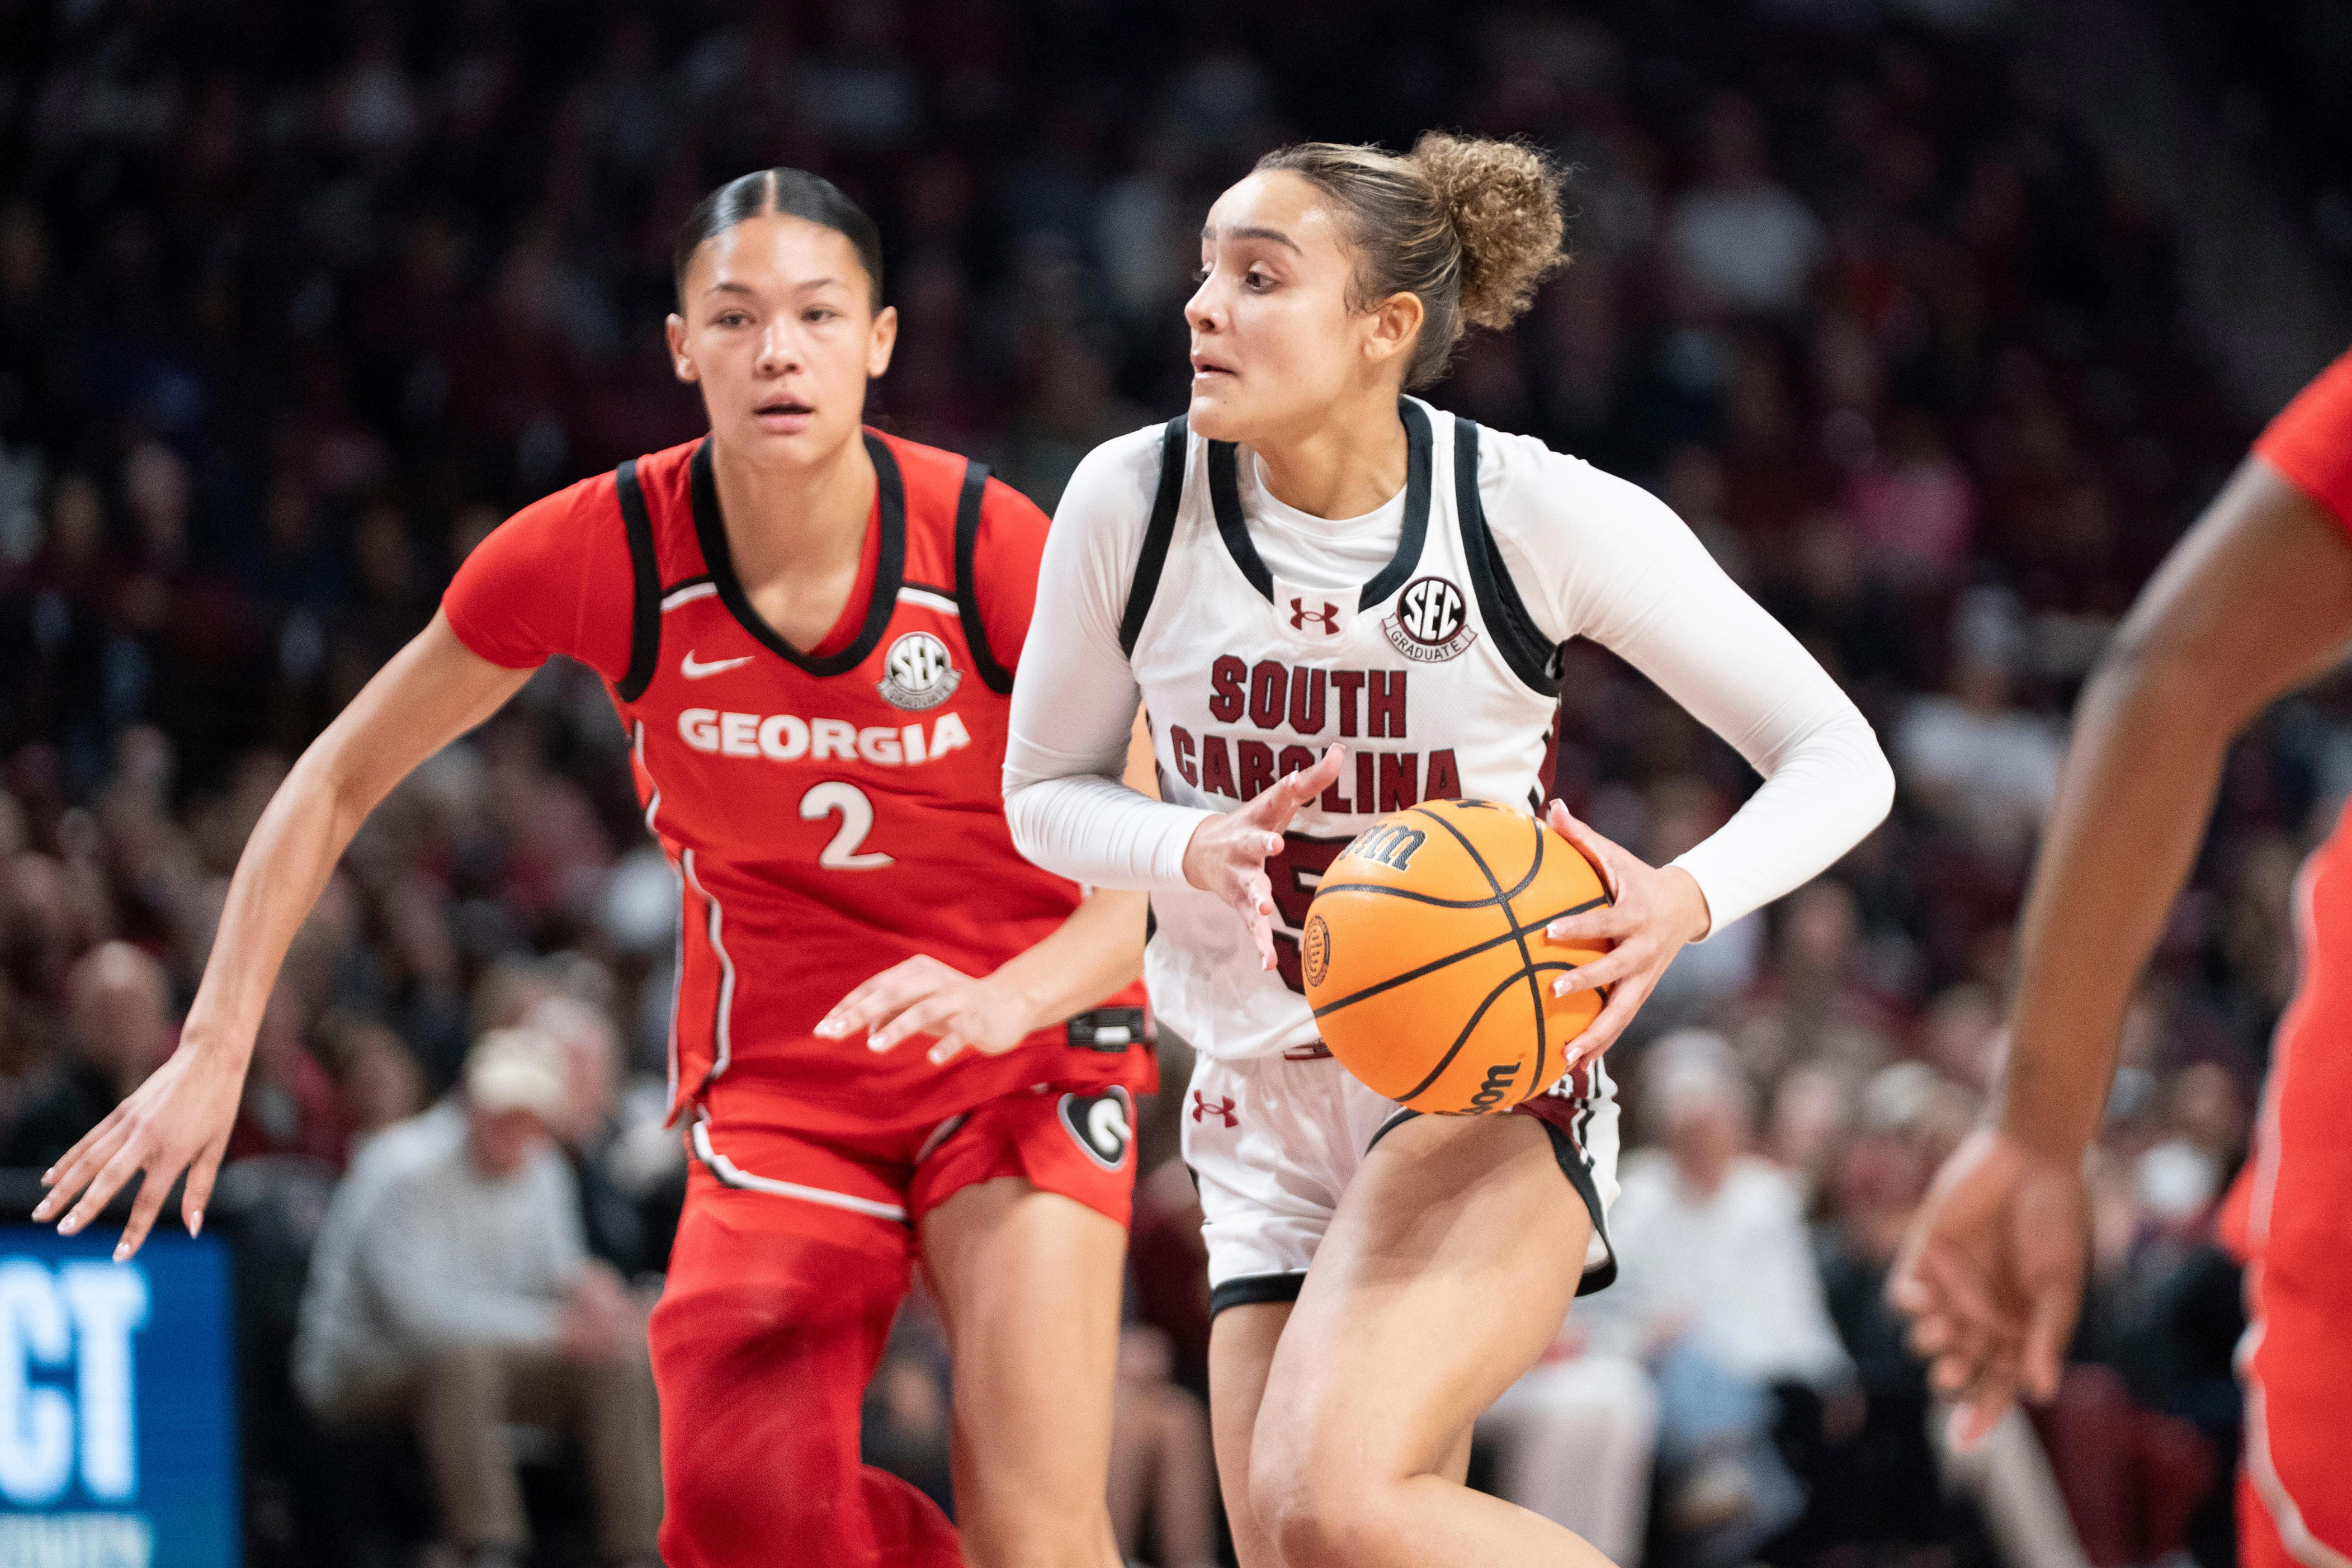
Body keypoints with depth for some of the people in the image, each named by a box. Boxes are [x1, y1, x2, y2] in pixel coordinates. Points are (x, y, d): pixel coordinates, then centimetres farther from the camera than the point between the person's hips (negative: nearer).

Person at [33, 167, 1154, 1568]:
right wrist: (217, 1047, -5)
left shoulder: (993, 550, -20)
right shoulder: (600, 553, -15)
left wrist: (1005, 998, -35)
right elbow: (339, 782, -1)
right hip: (778, 1070, 2)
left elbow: (1147, 883, -15)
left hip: (1021, 1040, -2)